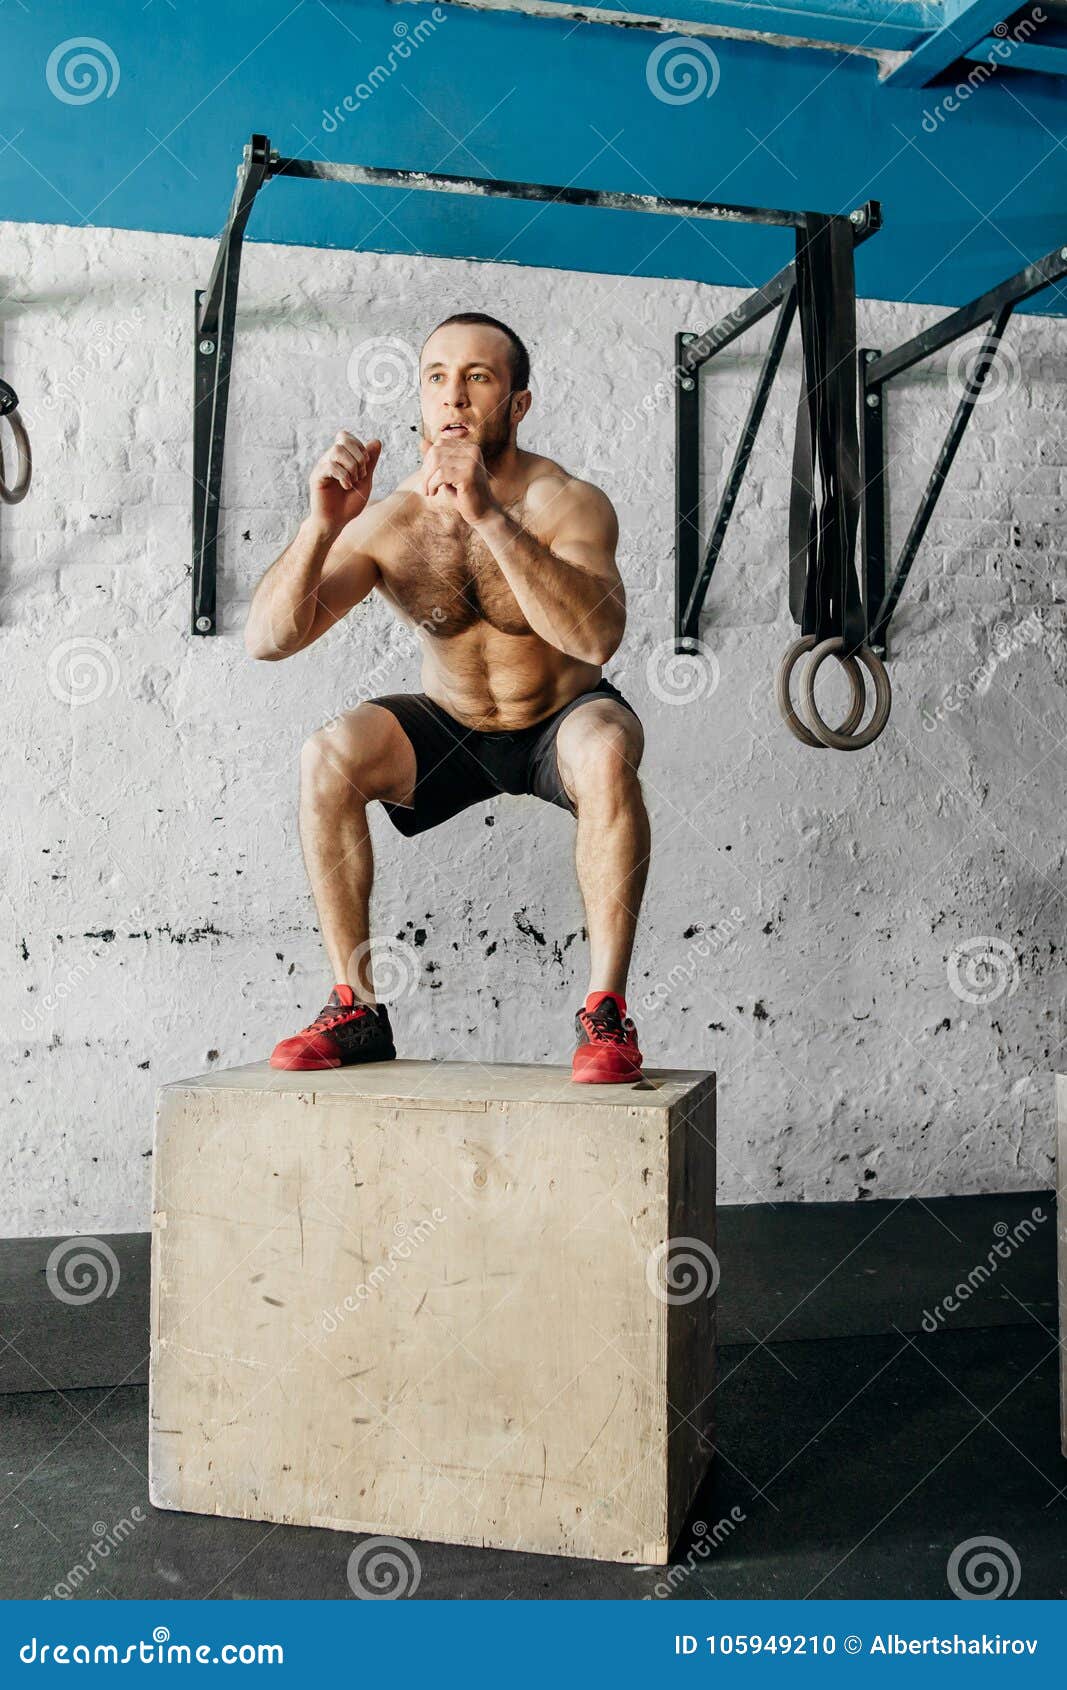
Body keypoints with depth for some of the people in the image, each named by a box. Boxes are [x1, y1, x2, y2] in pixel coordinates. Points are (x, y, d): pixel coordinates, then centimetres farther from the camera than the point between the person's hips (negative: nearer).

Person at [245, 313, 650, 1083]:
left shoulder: (569, 504, -22)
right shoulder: (388, 520, -14)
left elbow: (598, 637, -43)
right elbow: (268, 639, -22)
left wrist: (488, 515, -49)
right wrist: (322, 524, -38)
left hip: (562, 722, -2)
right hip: (452, 728, 3)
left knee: (607, 751, -36)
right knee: (328, 756, -24)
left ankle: (607, 1008, -26)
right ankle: (356, 1007, -14)